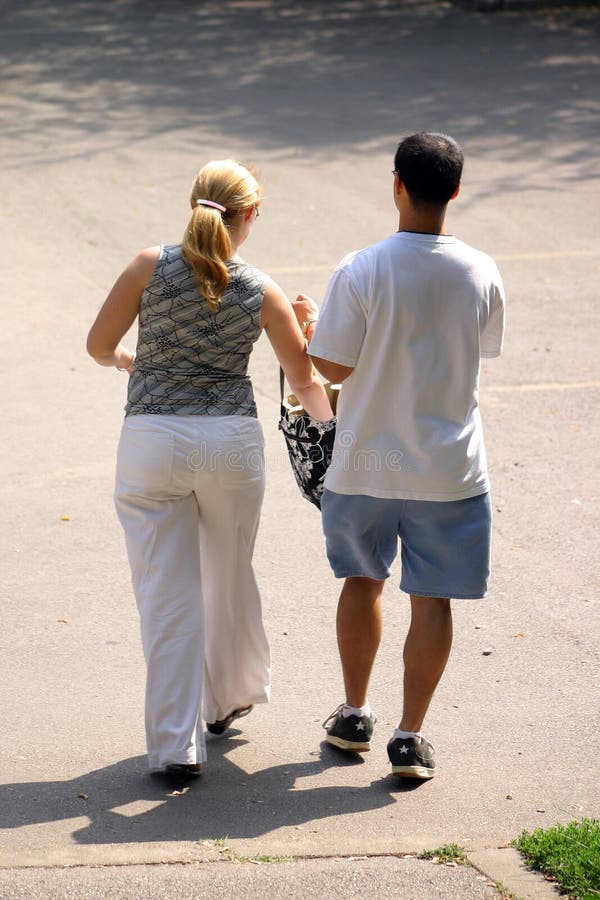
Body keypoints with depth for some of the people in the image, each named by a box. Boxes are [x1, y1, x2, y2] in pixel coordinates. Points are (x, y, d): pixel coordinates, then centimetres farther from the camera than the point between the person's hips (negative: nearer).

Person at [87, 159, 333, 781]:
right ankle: (230, 698, 43)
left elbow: (98, 345, 3)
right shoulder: (261, 293, -1)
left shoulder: (151, 266, -5)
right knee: (229, 578, 22)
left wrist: (127, 360, 26)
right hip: (231, 440, 1)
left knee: (167, 596, 4)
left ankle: (176, 746, 4)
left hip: (152, 443, -1)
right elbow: (306, 383, 6)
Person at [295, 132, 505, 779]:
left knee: (363, 581, 19)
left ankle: (354, 715, 30)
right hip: (449, 468, 0)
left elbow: (334, 367, -11)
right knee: (432, 599, 7)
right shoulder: (481, 274, -7)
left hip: (367, 464, 0)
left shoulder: (361, 272, -16)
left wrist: (312, 322, 8)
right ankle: (410, 737, 9)